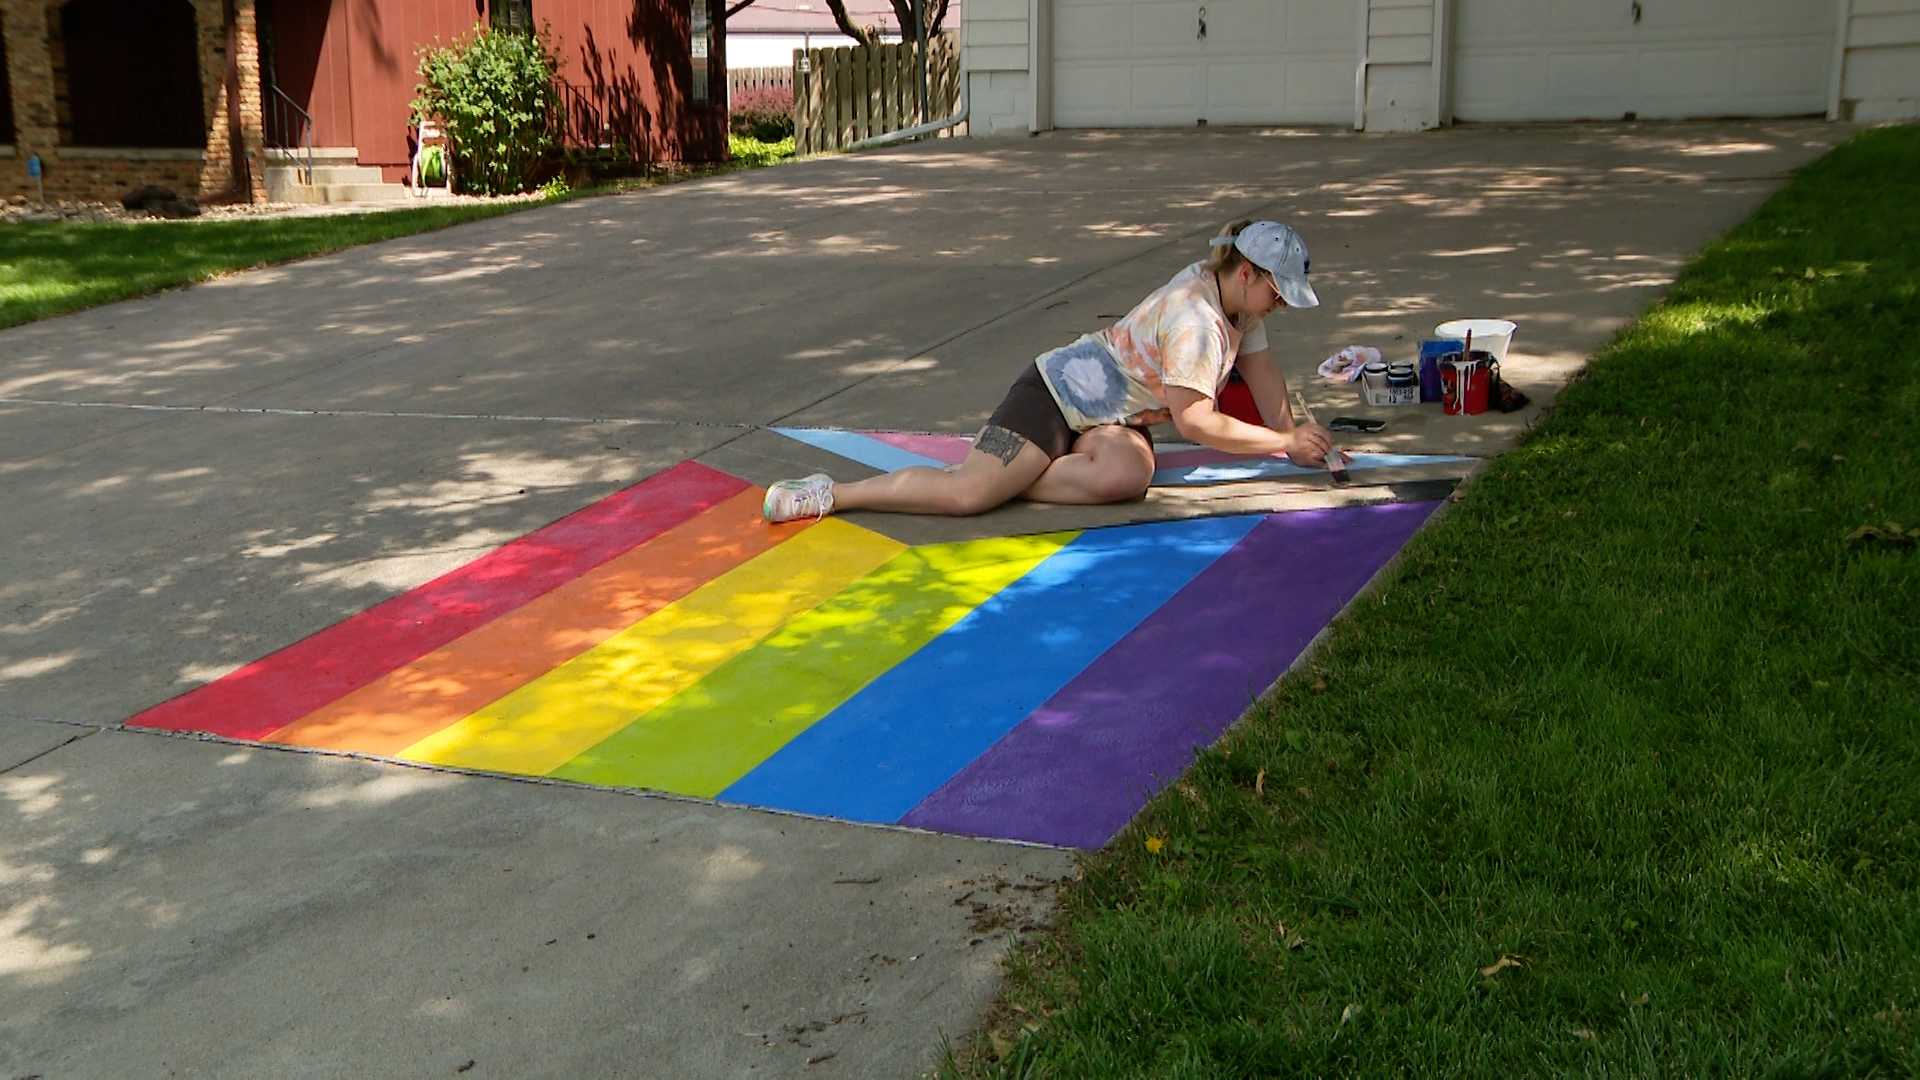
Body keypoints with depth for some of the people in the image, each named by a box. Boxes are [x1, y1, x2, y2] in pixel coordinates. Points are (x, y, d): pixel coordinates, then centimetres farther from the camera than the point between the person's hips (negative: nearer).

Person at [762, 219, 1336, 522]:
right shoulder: (1194, 318, -25)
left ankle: (988, 477, -18)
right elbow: (1193, 421, -25)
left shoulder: (1236, 295, 5)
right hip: (1060, 392, -9)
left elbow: (1261, 368, 18)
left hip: (1112, 418, 9)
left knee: (1127, 477, -28)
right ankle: (832, 494, -10)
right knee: (968, 493, -25)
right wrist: (1285, 442, -16)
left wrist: (1293, 438, 9)